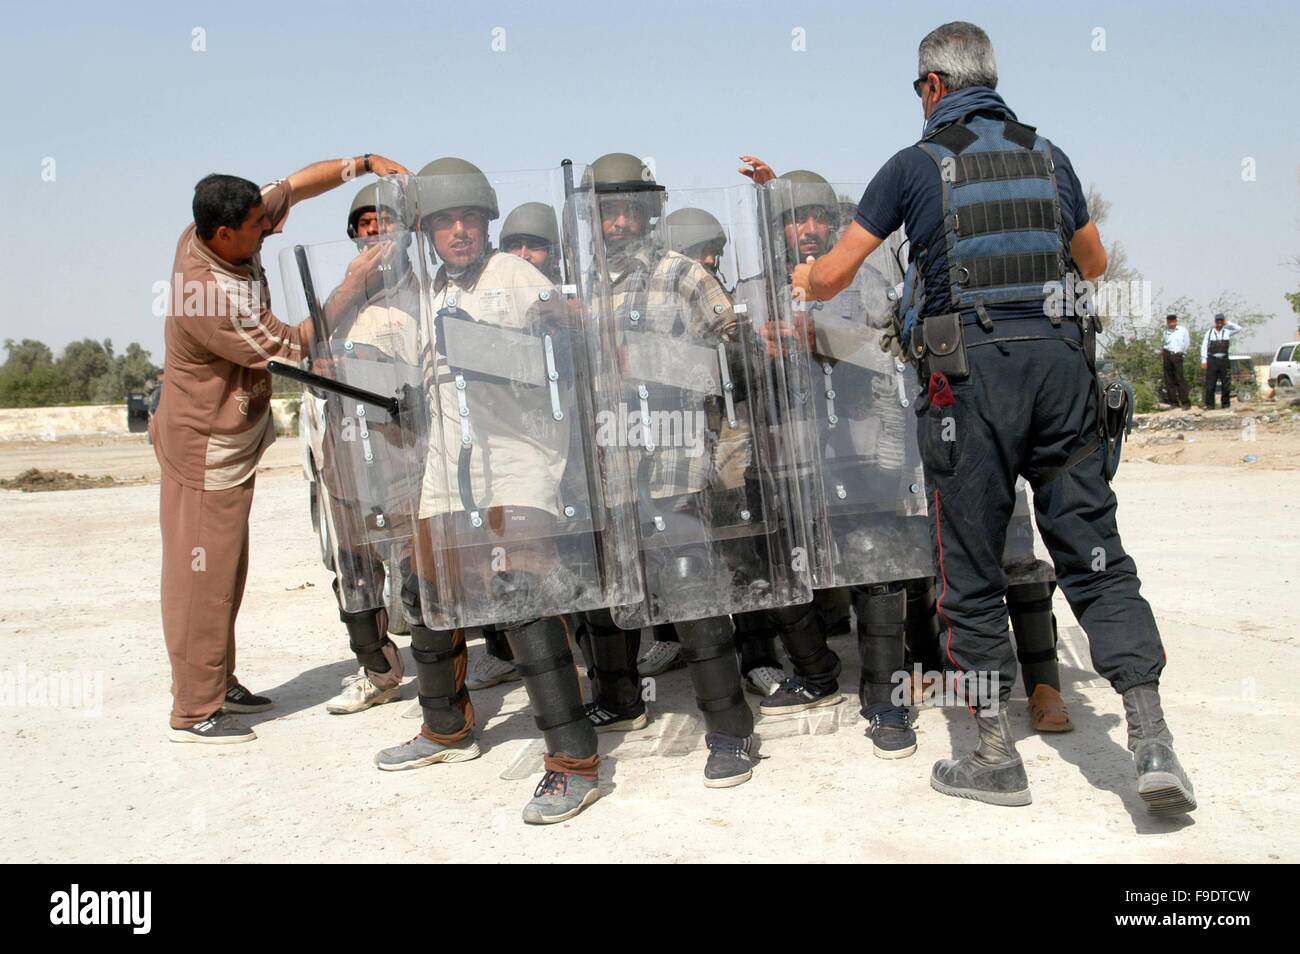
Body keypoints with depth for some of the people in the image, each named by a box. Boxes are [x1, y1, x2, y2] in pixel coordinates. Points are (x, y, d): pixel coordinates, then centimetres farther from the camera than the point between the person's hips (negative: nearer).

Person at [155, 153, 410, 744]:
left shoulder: (215, 236, -5)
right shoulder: (206, 297, -30)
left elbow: (296, 185, 5)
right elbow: (291, 348, -20)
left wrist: (365, 163, -5)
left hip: (233, 437, 10)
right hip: (206, 446, -10)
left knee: (225, 570, 17)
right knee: (202, 575, -2)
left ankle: (218, 684, 29)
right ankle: (194, 712, 8)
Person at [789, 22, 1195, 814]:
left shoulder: (918, 165, 1)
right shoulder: (1049, 156, 13)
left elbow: (832, 276, 3)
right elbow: (1095, 263, 26)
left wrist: (802, 279, 26)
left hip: (970, 368, -3)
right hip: (1061, 358, 4)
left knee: (973, 570, 5)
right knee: (1096, 554, 8)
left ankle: (998, 758, 11)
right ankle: (1152, 739, 0)